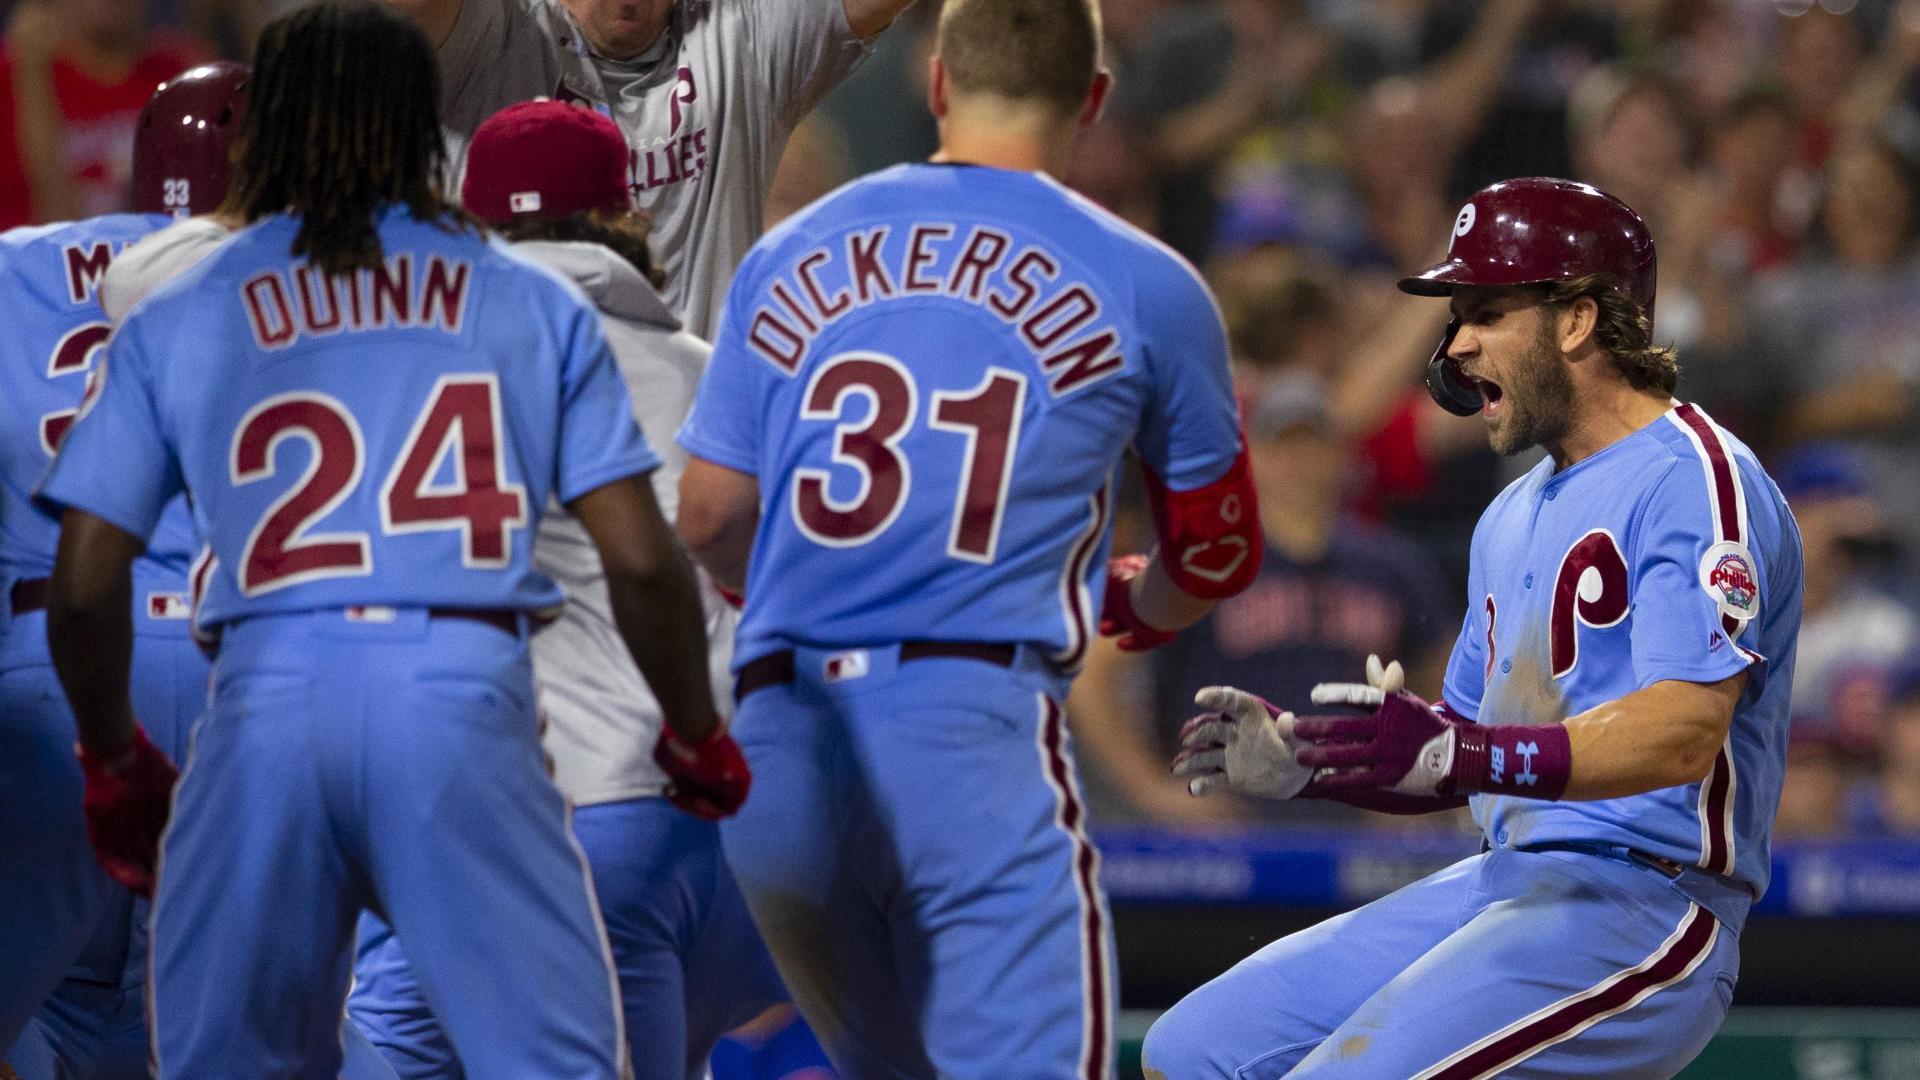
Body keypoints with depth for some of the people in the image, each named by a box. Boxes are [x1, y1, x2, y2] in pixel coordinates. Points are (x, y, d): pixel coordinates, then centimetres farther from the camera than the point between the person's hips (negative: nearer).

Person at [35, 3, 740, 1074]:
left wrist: (114, 760, 25)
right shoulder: (534, 303, 13)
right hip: (465, 699, -1)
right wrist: (698, 739, 23)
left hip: (265, 706, 1)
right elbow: (641, 562, 8)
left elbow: (85, 588, 9)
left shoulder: (173, 322, 13)